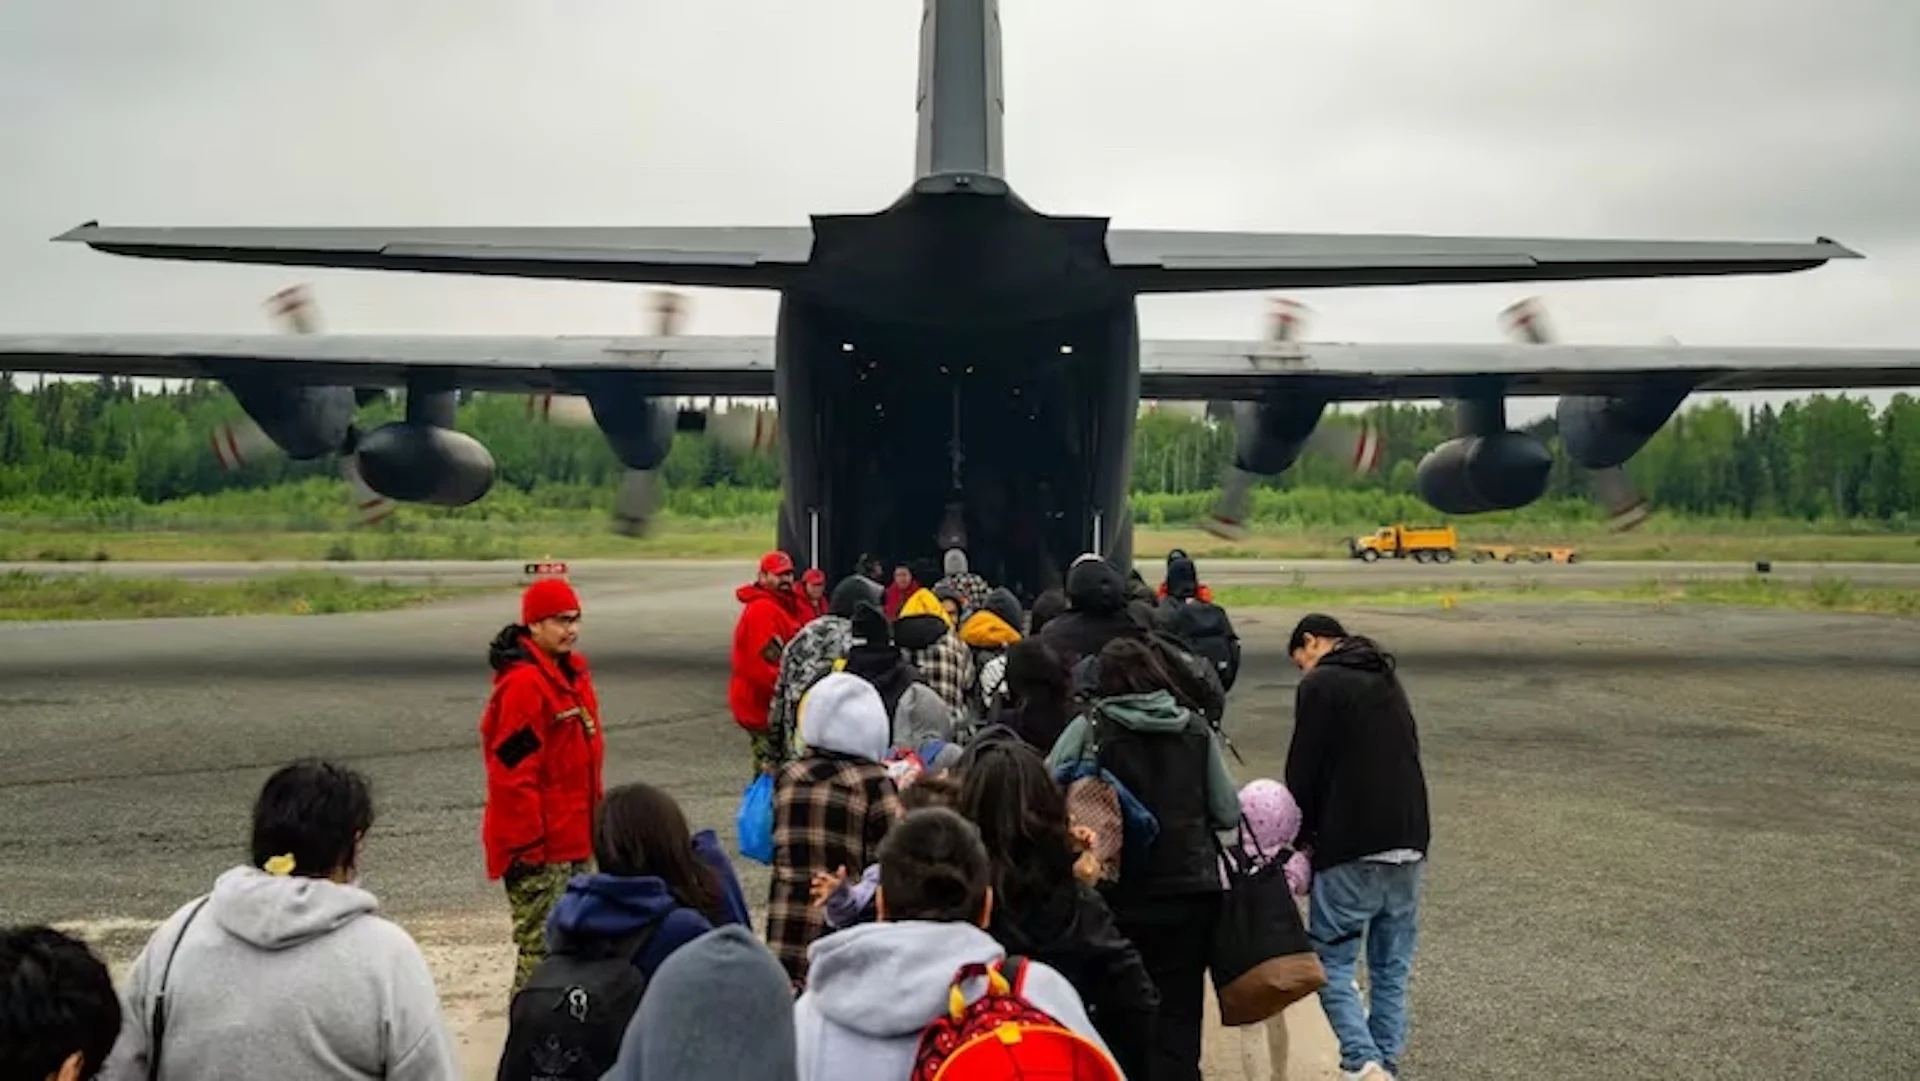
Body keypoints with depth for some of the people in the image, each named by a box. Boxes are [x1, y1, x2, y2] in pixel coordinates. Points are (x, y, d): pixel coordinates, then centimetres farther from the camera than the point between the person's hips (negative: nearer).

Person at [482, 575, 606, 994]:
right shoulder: (523, 683, -19)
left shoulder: (572, 672, 10)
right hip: (541, 847, -10)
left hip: (574, 839, 10)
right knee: (542, 947, -3)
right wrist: (527, 844, -21)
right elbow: (513, 772, -22)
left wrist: (595, 821, 19)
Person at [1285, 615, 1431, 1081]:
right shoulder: (1388, 680, 19)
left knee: (1332, 960, 3)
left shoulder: (1319, 684, -6)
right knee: (1392, 967, 14)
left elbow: (1304, 770, -7)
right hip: (1409, 845, 7)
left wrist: (1305, 835, 9)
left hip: (1351, 850, -7)